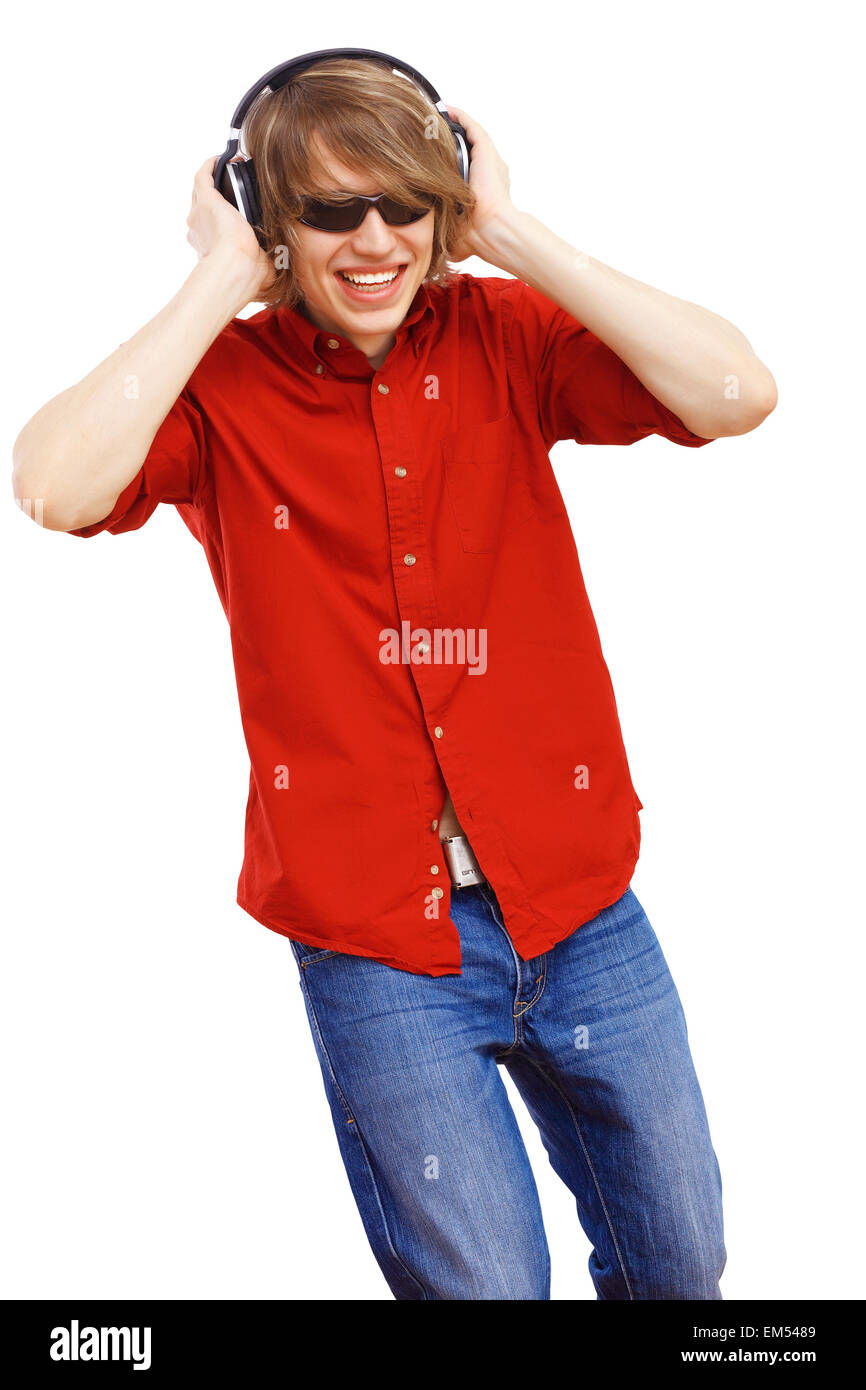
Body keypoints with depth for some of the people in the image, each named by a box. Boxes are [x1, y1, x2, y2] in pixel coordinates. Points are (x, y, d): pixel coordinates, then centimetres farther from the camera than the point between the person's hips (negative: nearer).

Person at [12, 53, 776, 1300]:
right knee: (481, 1281, 9)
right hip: (376, 946, -2)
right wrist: (220, 281, -18)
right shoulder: (222, 381, -6)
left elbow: (739, 395, -16)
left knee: (680, 1263, 19)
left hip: (579, 907, 3)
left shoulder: (501, 334, -2)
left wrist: (512, 237, -14)